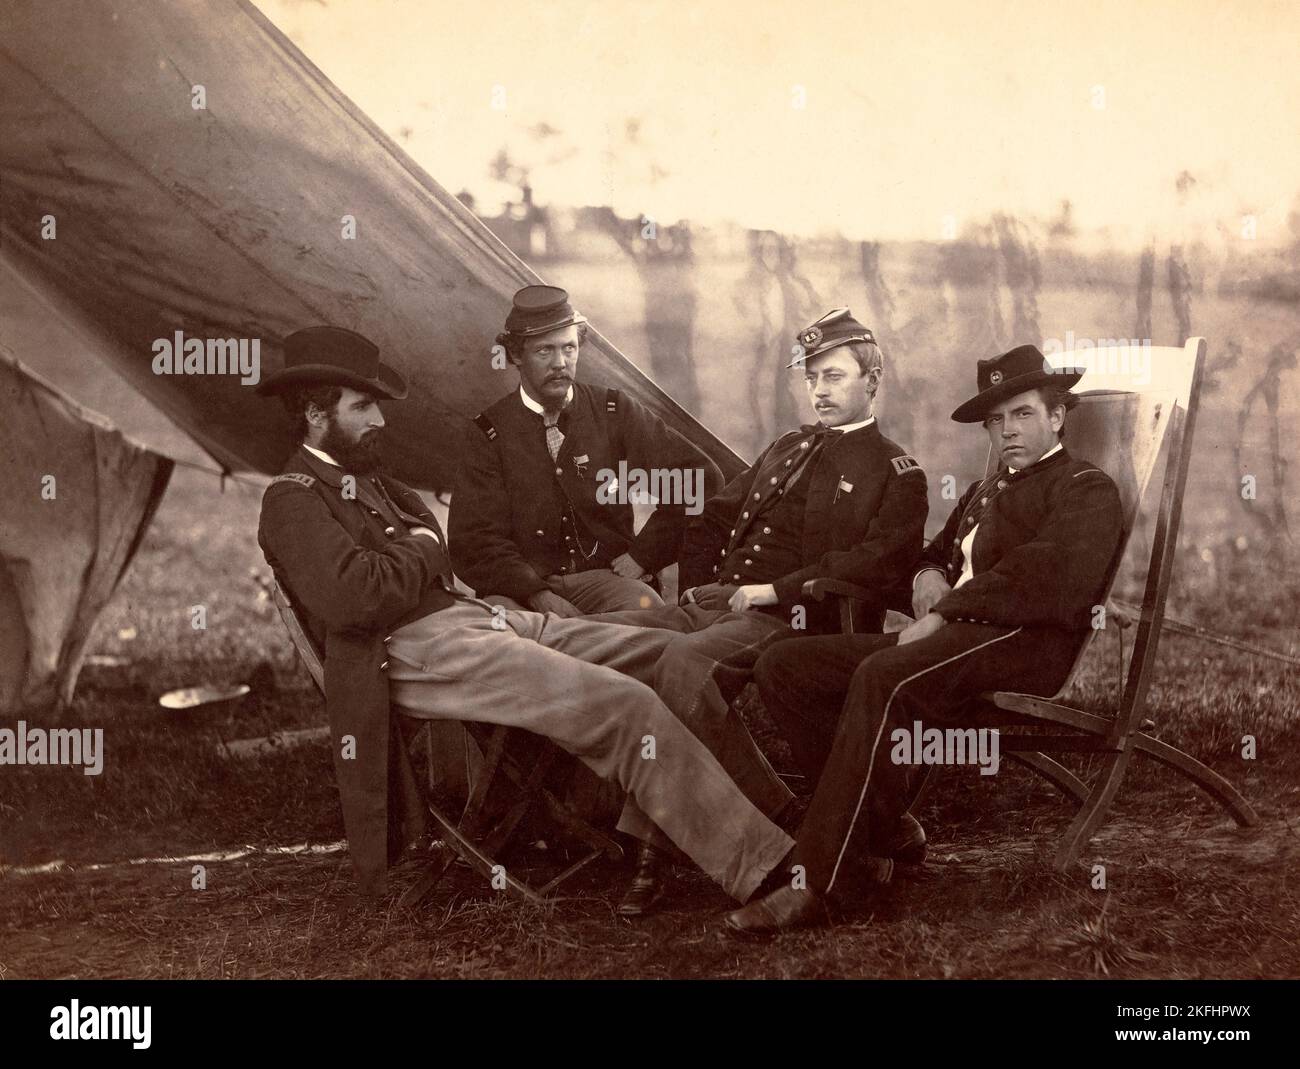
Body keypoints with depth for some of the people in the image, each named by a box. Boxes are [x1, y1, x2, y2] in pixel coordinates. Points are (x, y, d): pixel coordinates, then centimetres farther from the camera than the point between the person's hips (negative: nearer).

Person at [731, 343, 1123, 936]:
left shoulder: (1085, 490, 4)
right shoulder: (985, 492, 31)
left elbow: (1048, 574, -15)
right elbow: (936, 551, 39)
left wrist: (944, 614, -18)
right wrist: (929, 576, 12)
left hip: (1023, 642, -9)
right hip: (953, 637, 9)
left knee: (882, 678, -38)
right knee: (782, 665, -7)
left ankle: (811, 883, -40)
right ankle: (886, 824, -9)